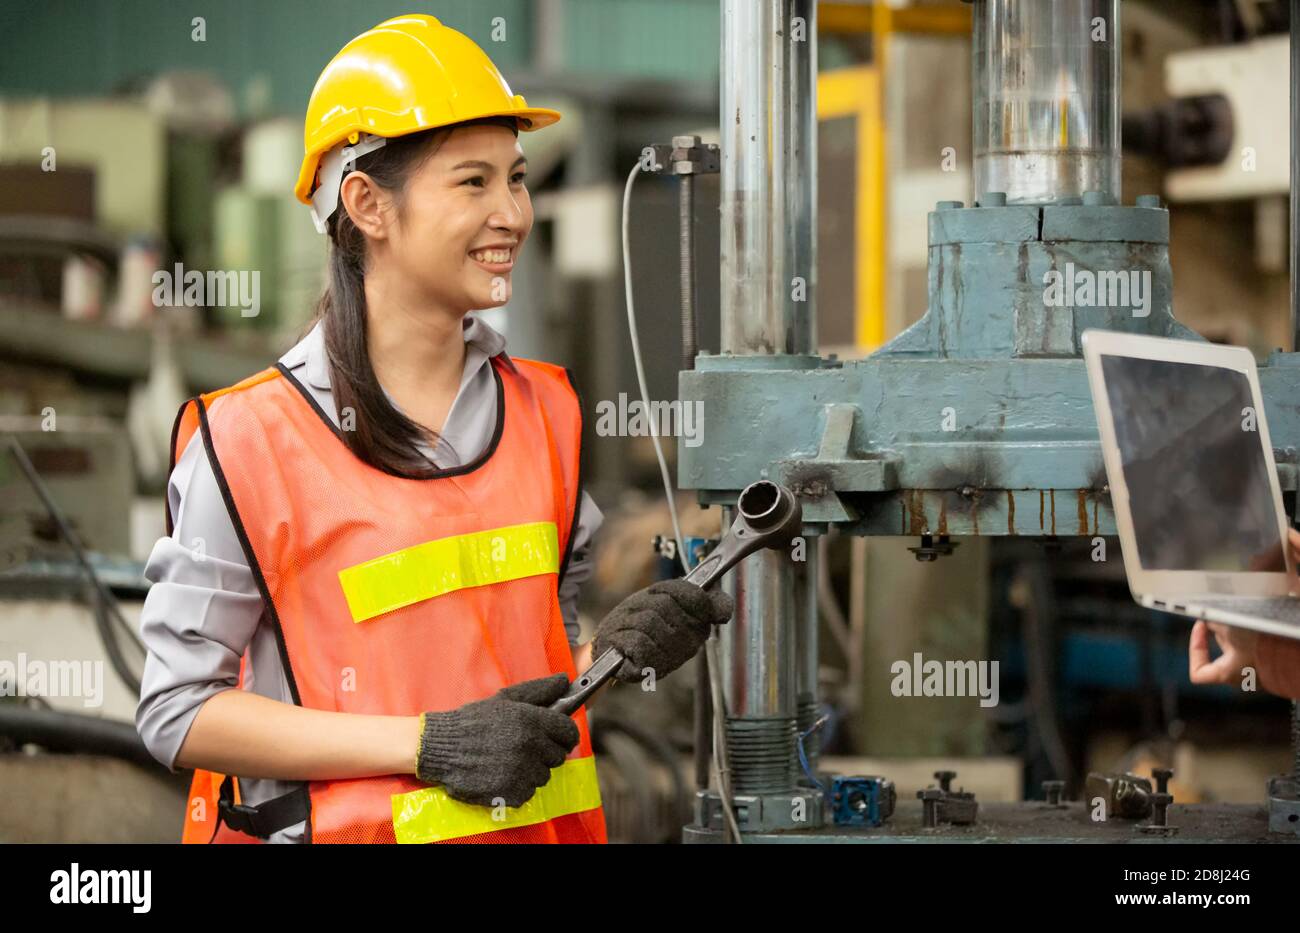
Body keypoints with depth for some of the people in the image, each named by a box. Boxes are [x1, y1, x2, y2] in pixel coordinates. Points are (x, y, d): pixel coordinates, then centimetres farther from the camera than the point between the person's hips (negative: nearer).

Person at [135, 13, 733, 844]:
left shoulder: (545, 411, 6)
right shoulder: (250, 439, -11)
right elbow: (178, 713, -11)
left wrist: (615, 650, -5)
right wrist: (426, 744, -17)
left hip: (540, 824, 5)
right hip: (352, 826, -4)